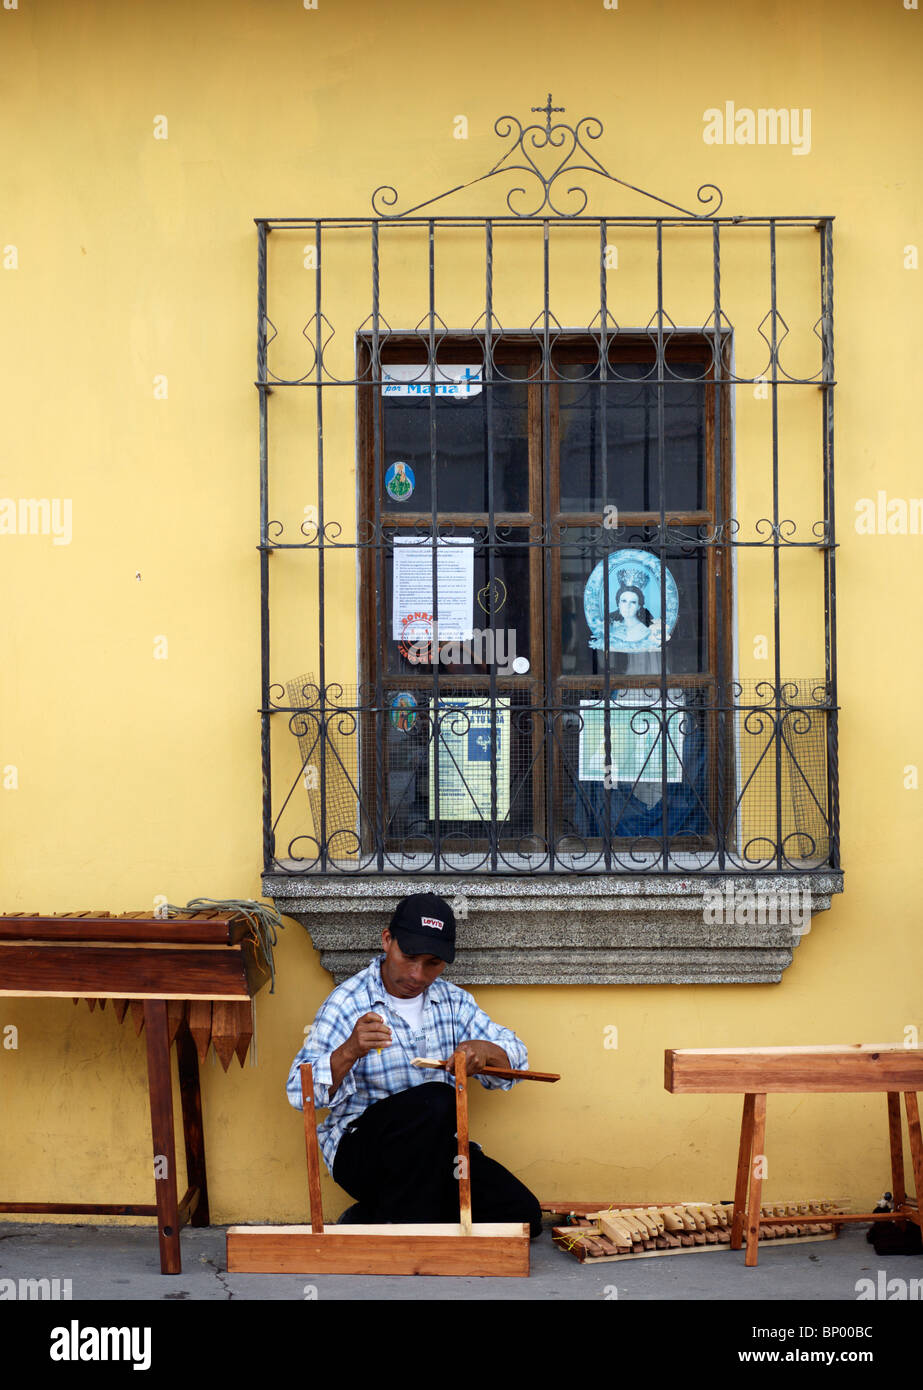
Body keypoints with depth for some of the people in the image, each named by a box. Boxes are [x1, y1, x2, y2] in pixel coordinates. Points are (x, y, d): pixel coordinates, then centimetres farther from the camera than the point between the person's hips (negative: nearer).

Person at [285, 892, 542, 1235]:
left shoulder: (453, 1001, 10)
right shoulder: (347, 1003, -8)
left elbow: (515, 1060, 6)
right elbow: (300, 1092, -18)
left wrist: (484, 1051, -18)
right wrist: (350, 1051, -37)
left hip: (436, 1150, 7)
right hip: (361, 1150, -6)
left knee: (522, 1214, -11)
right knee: (435, 1101, -34)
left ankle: (371, 1217, 1)